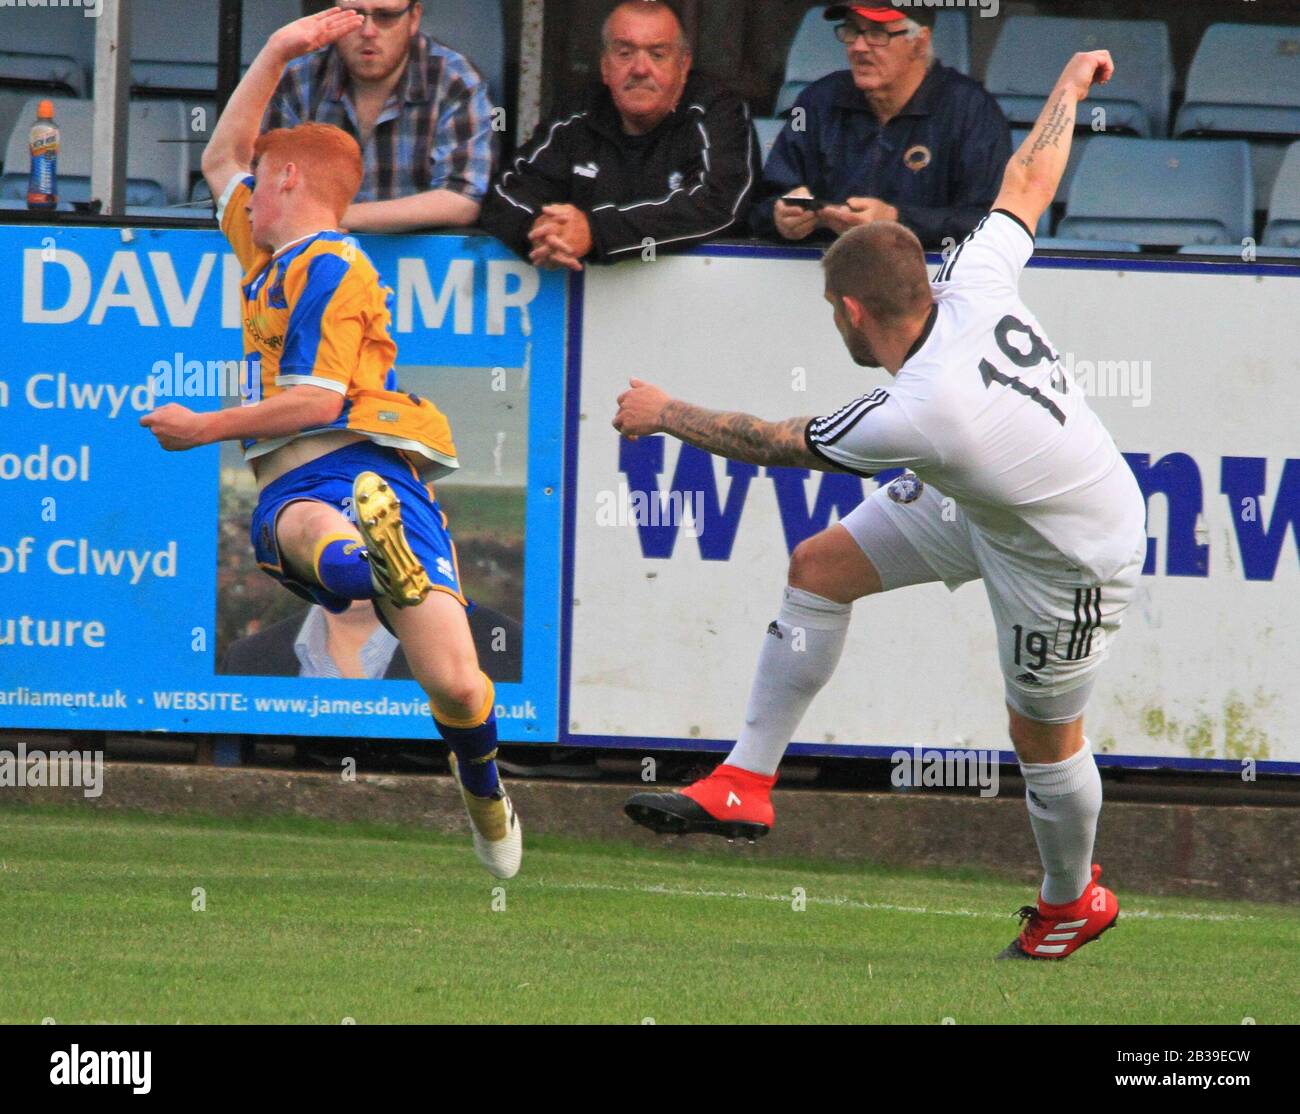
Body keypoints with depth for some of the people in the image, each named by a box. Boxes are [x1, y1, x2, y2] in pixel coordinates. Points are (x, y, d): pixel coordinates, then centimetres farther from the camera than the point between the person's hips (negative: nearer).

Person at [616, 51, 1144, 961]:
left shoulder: (913, 416, -39)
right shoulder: (975, 288, -23)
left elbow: (772, 443, -23)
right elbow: (1029, 184, -4)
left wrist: (663, 413, -6)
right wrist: (1071, 85, 15)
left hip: (1072, 561, -9)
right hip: (982, 505, 9)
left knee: (1044, 735, 12)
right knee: (822, 565, 4)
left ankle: (1074, 902, 41)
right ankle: (747, 783, 11)